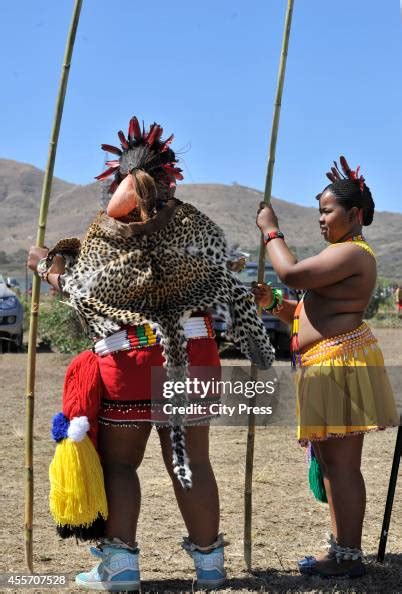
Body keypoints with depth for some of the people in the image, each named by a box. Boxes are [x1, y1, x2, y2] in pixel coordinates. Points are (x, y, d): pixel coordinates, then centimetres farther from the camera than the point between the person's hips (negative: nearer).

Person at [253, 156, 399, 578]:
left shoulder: (351, 252, -11)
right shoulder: (343, 254, 23)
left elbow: (291, 273, -21)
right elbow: (309, 314, 23)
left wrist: (271, 231, -7)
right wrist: (273, 302, 7)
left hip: (341, 361, -11)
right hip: (329, 366, 11)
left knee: (341, 464, -8)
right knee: (334, 463, 15)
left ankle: (348, 557, -3)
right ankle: (342, 548, 23)